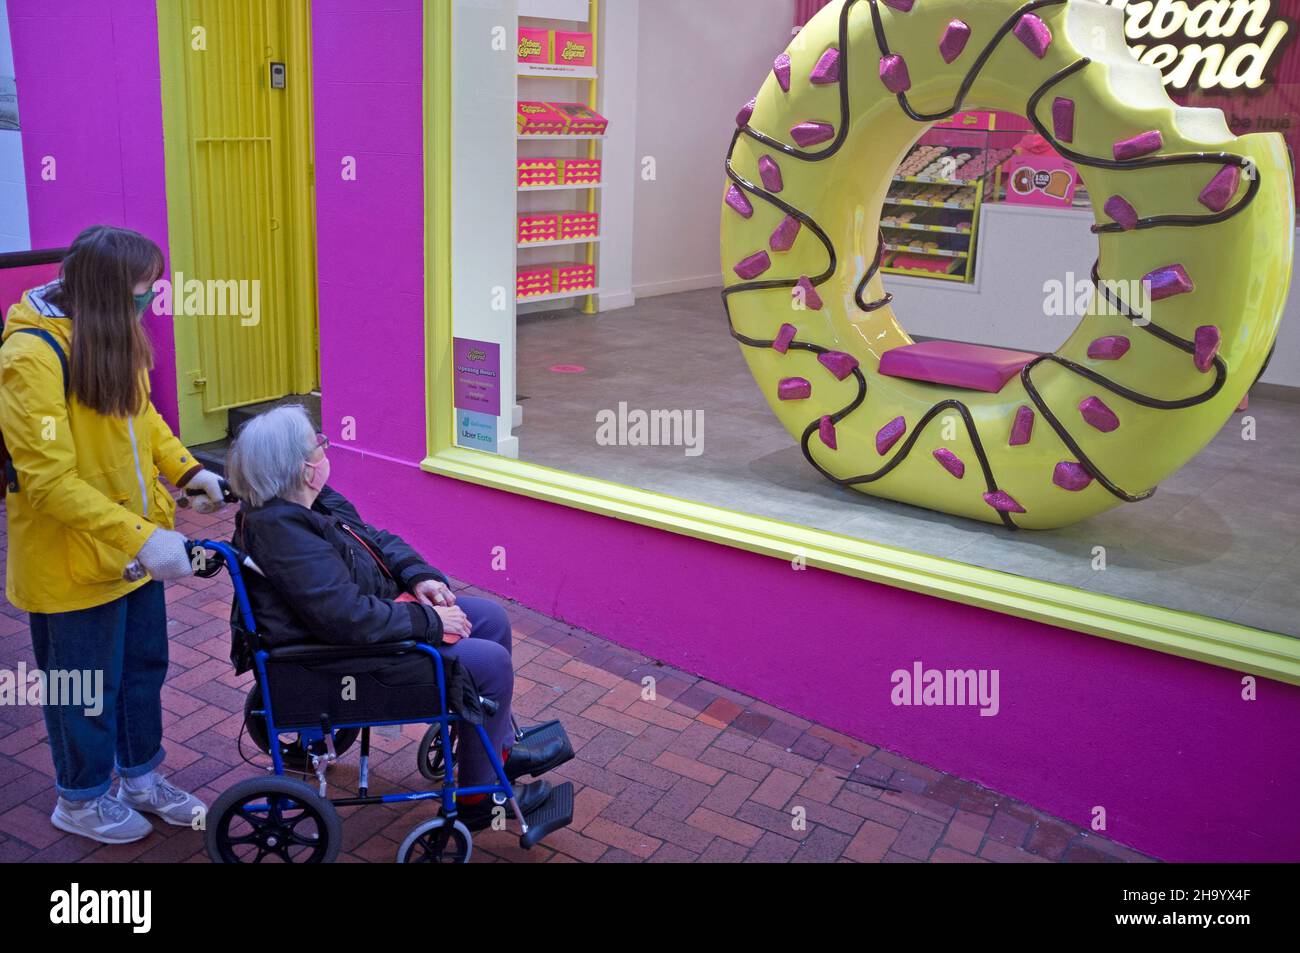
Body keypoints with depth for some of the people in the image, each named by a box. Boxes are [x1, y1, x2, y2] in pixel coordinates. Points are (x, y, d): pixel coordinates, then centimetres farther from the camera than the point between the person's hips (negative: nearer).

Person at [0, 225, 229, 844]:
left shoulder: (114, 338, 0)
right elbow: (50, 480, -27)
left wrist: (188, 471, -1)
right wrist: (140, 538, -31)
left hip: (134, 546, 7)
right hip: (74, 559, -7)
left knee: (144, 665, 20)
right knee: (86, 686, 12)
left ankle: (141, 777, 42)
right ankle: (79, 800, 35)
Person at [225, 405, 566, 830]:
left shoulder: (312, 501, 2)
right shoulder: (282, 533, -29)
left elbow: (374, 538, 14)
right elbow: (350, 619, -33)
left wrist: (419, 576, -2)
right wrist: (429, 620, -22)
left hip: (373, 610, 11)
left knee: (491, 618, 10)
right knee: (491, 664, -13)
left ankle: (500, 750, 23)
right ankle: (476, 800, 5)